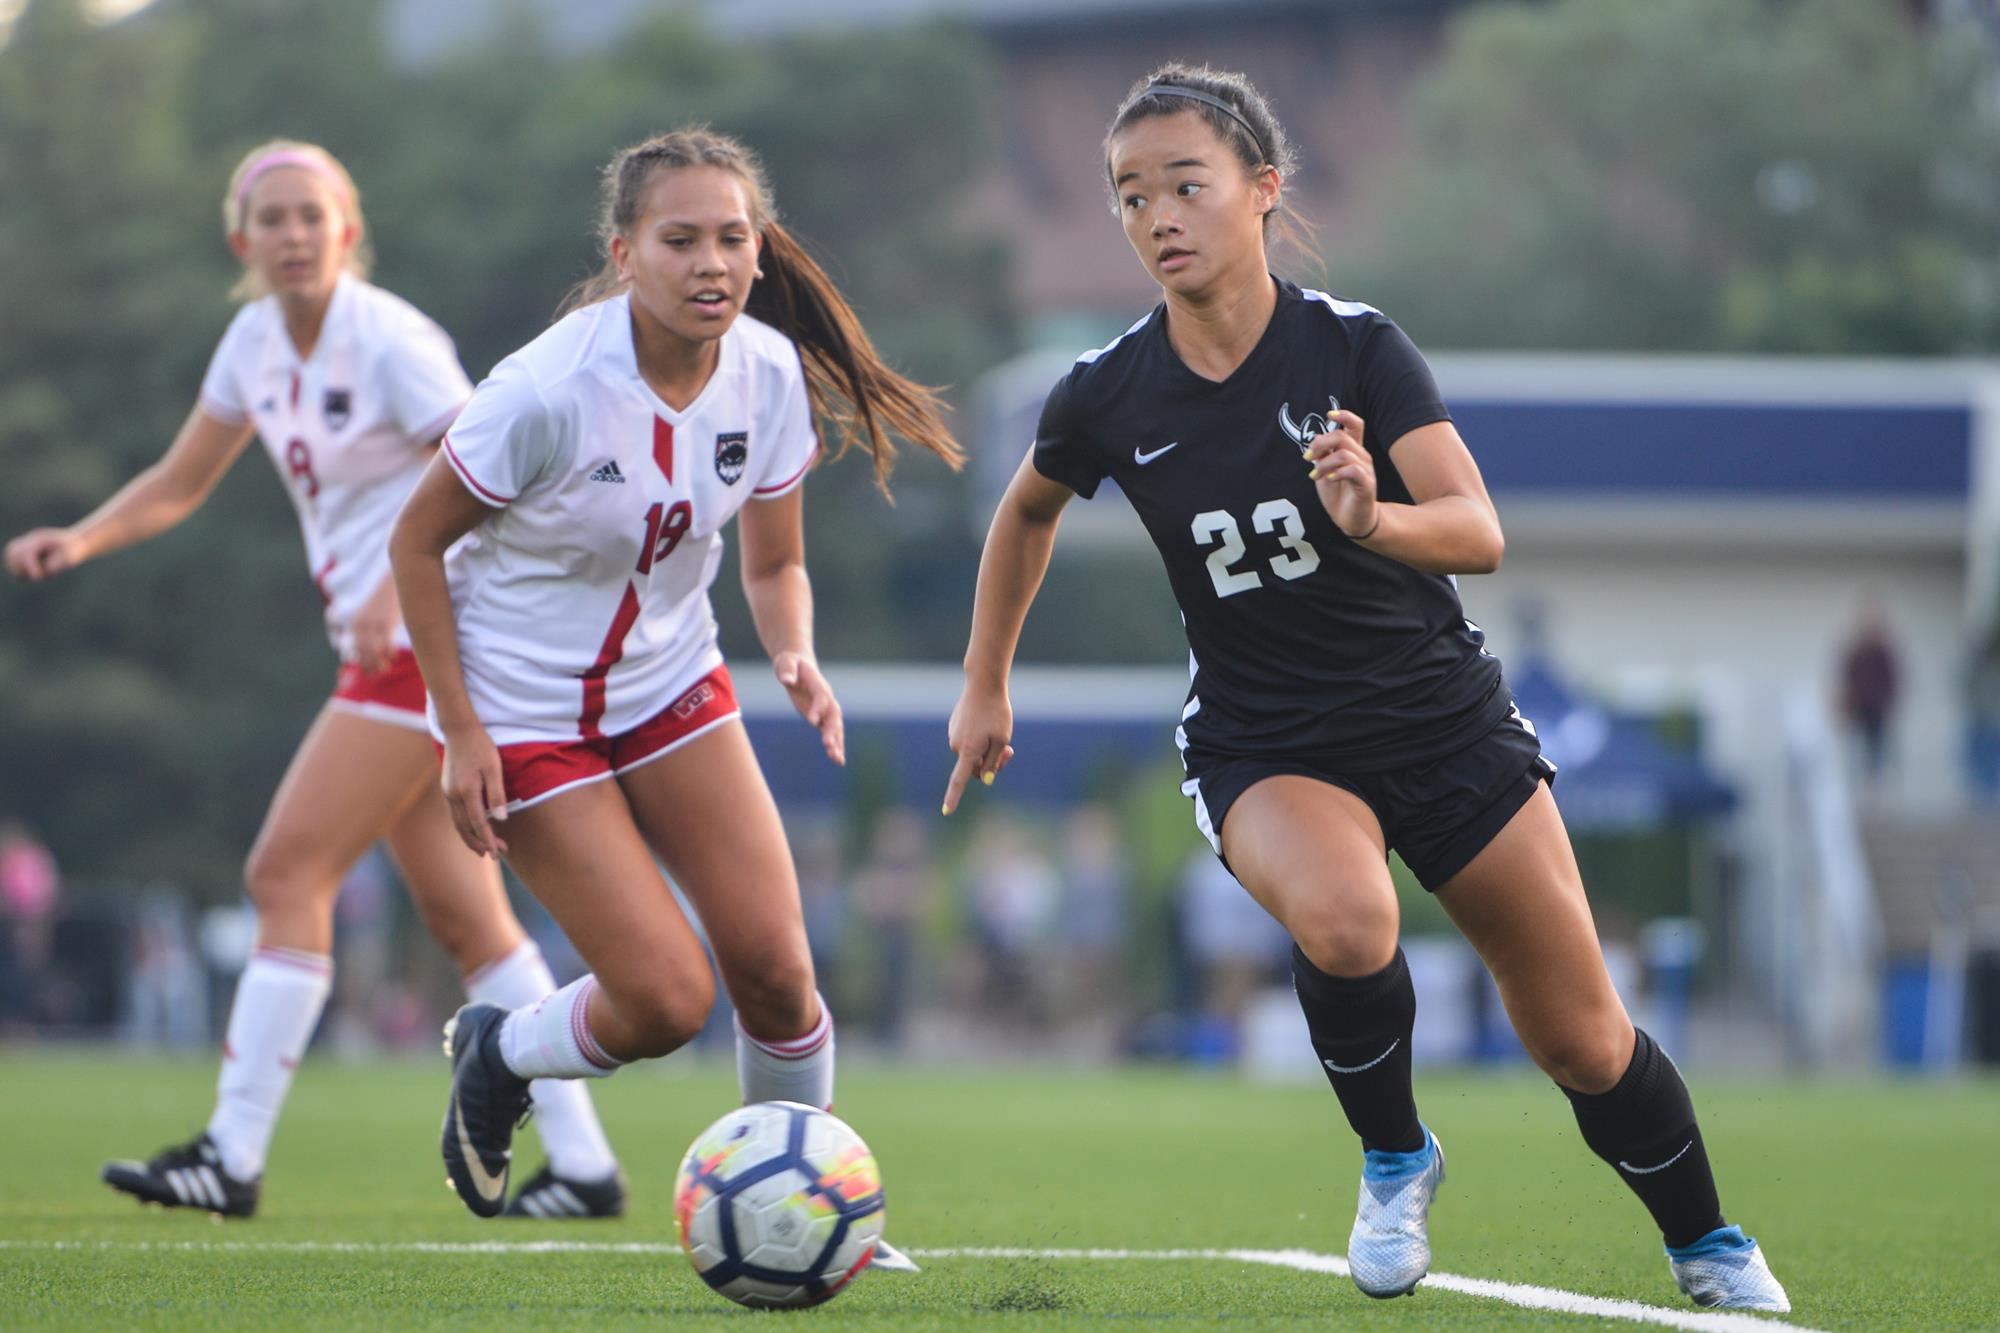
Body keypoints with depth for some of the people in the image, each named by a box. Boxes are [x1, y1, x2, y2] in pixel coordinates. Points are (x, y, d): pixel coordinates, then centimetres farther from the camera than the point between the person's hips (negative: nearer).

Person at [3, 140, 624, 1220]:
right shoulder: (257, 341, 9)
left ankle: (234, 1154, -10)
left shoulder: (389, 342, -15)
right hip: (383, 644, 8)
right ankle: (582, 1162, 8)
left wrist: (398, 588, -32)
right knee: (462, 916, 6)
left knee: (288, 875, -11)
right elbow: (179, 484, 16)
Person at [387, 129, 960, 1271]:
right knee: (669, 998, -11)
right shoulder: (550, 391, -26)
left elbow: (776, 562, 5)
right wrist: (462, 733, -15)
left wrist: (798, 655, -17)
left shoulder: (769, 373, -9)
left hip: (670, 684, 5)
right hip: (525, 710, -5)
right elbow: (417, 541, -13)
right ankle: (496, 1055, 22)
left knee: (775, 968, -5)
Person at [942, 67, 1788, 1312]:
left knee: (1585, 1042, 2)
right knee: (1340, 920, -34)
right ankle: (1396, 1161, -6)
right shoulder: (1107, 395, -9)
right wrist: (987, 686, 18)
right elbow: (1028, 511, 13)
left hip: (1442, 717, 0)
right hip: (1264, 745, 0)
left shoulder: (1356, 346, -16)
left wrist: (1373, 519, -45)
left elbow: (1479, 533, -25)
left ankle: (1707, 1244, 30)